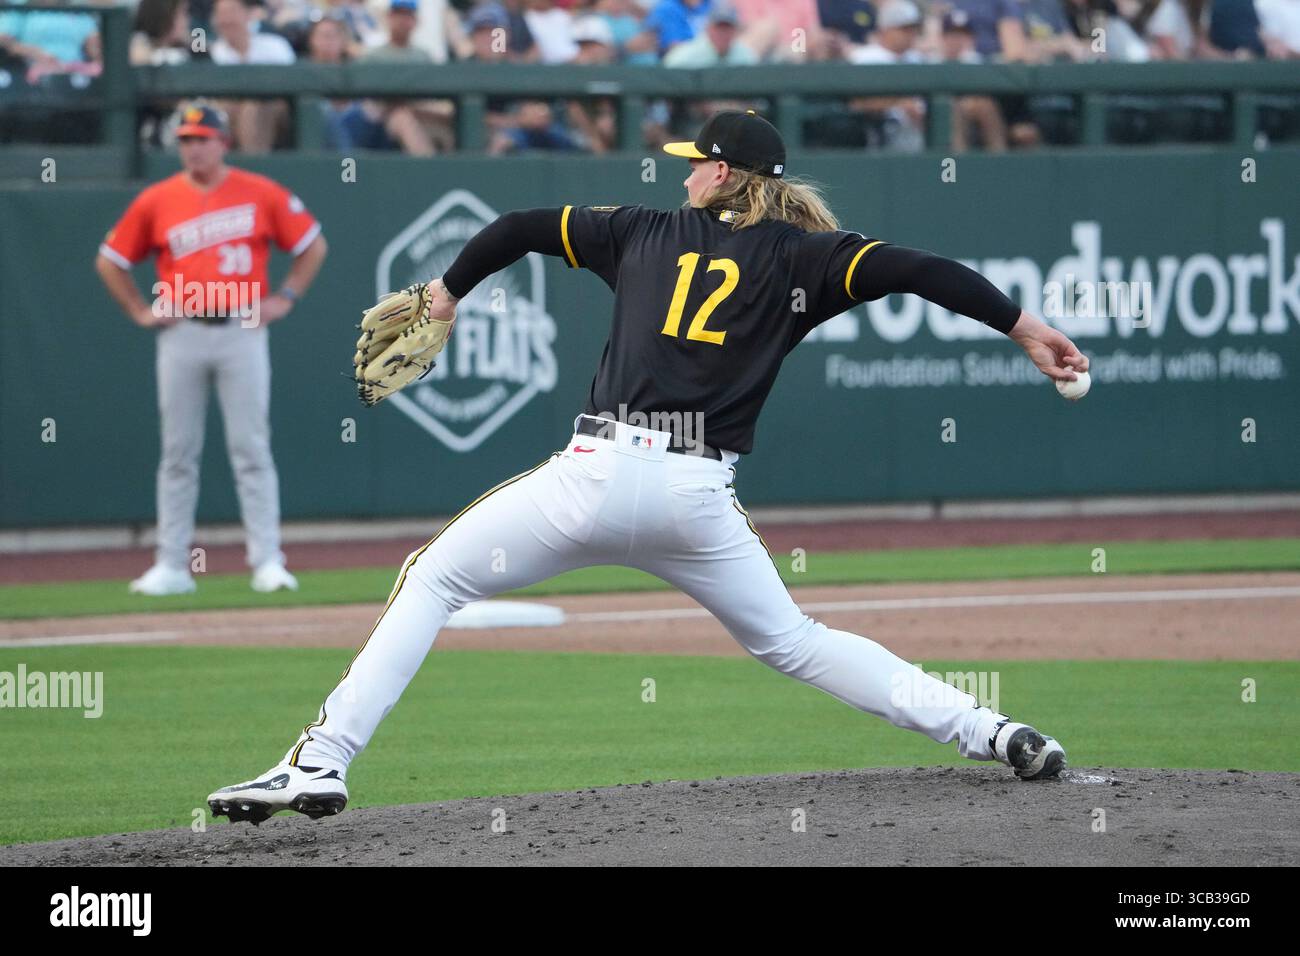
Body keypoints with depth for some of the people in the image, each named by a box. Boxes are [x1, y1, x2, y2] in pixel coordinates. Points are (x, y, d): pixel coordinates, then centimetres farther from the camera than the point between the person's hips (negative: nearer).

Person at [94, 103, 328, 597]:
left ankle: (267, 561, -4)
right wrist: (140, 311, 6)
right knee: (178, 451, 4)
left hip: (242, 333, -2)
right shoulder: (156, 201, 4)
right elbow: (110, 261, 14)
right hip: (181, 334, 2)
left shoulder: (261, 194, 1)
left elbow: (312, 245, 10)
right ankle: (171, 566, 8)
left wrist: (285, 298, 2)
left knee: (251, 449, -4)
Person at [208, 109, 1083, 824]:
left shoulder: (645, 232, 15)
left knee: (431, 580, 10)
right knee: (791, 642, 18)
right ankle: (990, 732, 5)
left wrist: (449, 294, 37)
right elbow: (914, 269, -3)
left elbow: (521, 228, 21)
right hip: (700, 498, 2)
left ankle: (321, 762, -4)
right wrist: (1027, 328, -3)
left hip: (603, 471, -2)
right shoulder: (799, 257, 10)